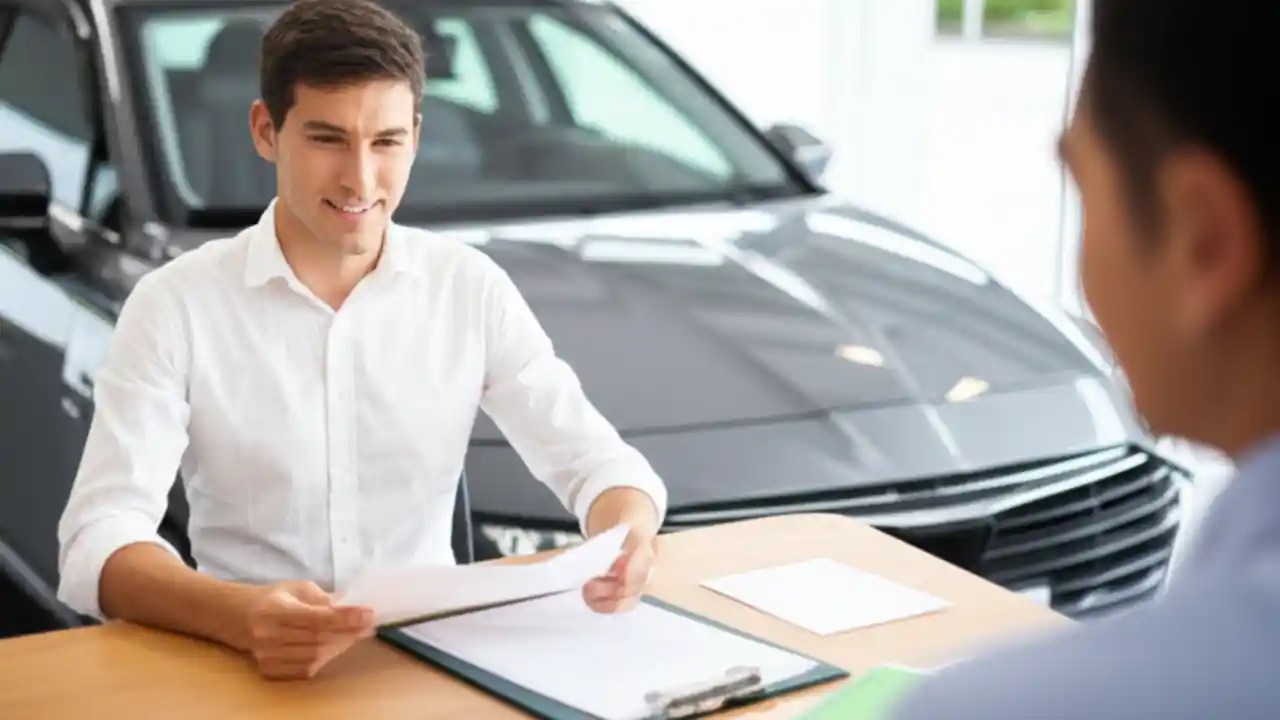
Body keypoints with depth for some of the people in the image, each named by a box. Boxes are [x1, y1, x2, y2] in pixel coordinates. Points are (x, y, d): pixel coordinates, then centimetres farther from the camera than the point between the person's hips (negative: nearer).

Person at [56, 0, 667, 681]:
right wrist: (241, 616, -37)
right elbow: (97, 542, -17)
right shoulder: (174, 305, -8)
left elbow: (596, 459, 1)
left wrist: (624, 538, -23)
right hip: (251, 664, -2)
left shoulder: (470, 287, 0)